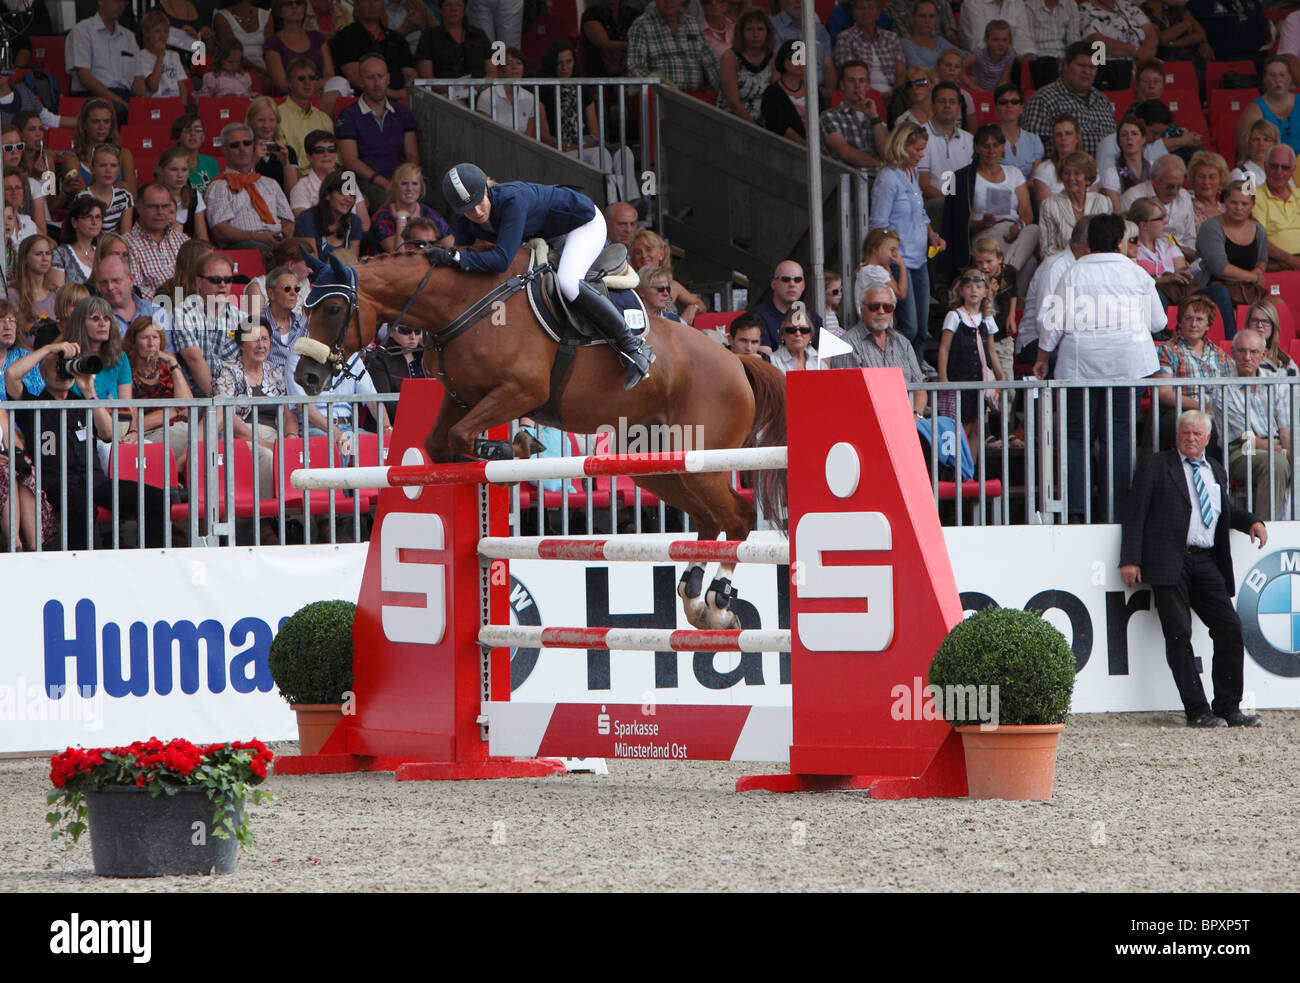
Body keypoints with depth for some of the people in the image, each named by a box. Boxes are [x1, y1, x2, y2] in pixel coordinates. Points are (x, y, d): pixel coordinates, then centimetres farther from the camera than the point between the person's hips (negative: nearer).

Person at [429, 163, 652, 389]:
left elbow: (502, 260, -45)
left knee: (567, 282, -33)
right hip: (546, 235, 9)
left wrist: (455, 257, -47)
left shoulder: (512, 200, -39)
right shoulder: (466, 222, -15)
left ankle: (632, 344, -24)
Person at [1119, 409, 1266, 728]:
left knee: (1230, 629, -2)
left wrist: (1251, 522, 14)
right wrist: (1131, 559, -9)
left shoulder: (1215, 471, 20)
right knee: (1179, 635, -8)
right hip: (1170, 562, -5)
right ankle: (1197, 711, -5)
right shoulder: (1156, 466, 5)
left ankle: (1228, 707, 7)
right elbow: (1135, 513, 0)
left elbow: (1227, 507, 36)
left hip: (1206, 563, 5)